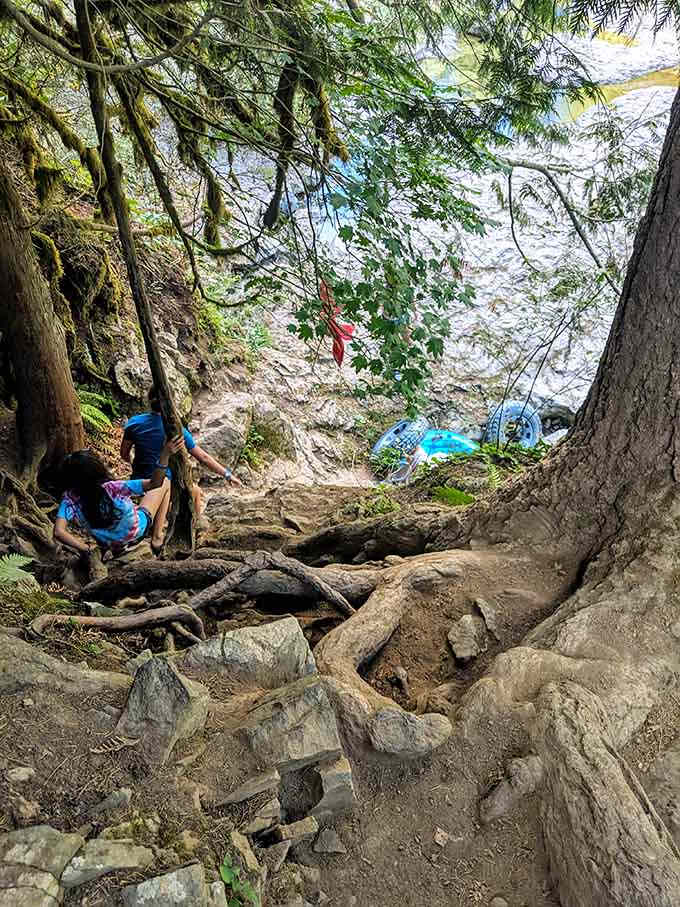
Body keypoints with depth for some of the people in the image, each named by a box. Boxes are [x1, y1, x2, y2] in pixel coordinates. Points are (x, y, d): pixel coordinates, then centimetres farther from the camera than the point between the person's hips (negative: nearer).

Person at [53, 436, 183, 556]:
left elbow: (58, 532, -35)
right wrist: (165, 454, -44)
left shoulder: (70, 498, -27)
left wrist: (86, 548, -21)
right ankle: (157, 537, 18)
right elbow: (155, 483, -39)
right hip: (138, 533, -4)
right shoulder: (112, 488, -37)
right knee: (165, 483, 10)